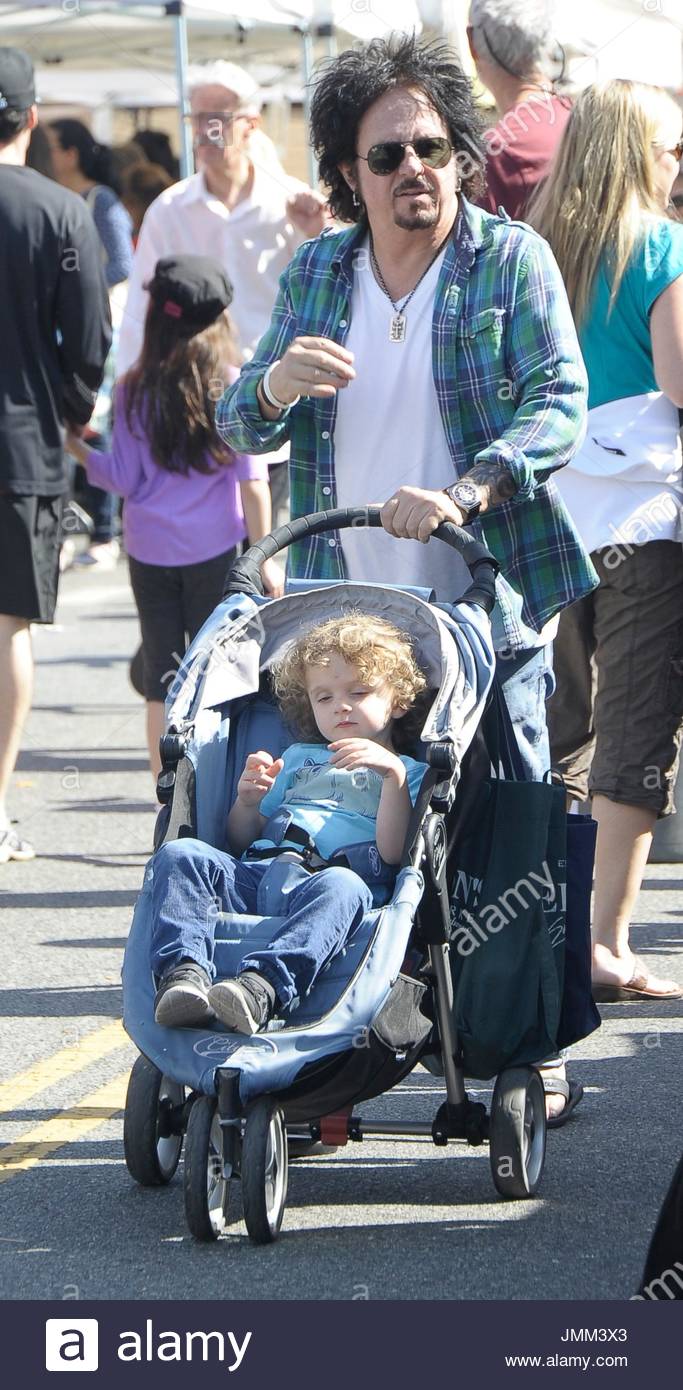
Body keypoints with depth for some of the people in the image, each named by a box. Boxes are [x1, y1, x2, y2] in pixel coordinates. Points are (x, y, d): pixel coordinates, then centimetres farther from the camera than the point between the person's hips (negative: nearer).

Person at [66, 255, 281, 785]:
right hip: (215, 548, -2)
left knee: (162, 679, 7)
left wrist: (77, 448, 10)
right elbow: (251, 480, -9)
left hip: (150, 549, 2)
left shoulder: (133, 392, -1)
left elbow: (126, 478, -2)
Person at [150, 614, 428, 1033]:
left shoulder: (406, 773, 21)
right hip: (255, 873, 5)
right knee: (180, 853, -23)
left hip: (328, 878, -5)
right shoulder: (298, 759, 38)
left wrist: (394, 775, -10)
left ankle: (261, 988, -64)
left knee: (342, 887, -41)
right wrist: (247, 800, 10)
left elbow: (393, 853, 1)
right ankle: (184, 973, -46)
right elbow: (242, 841, 31)